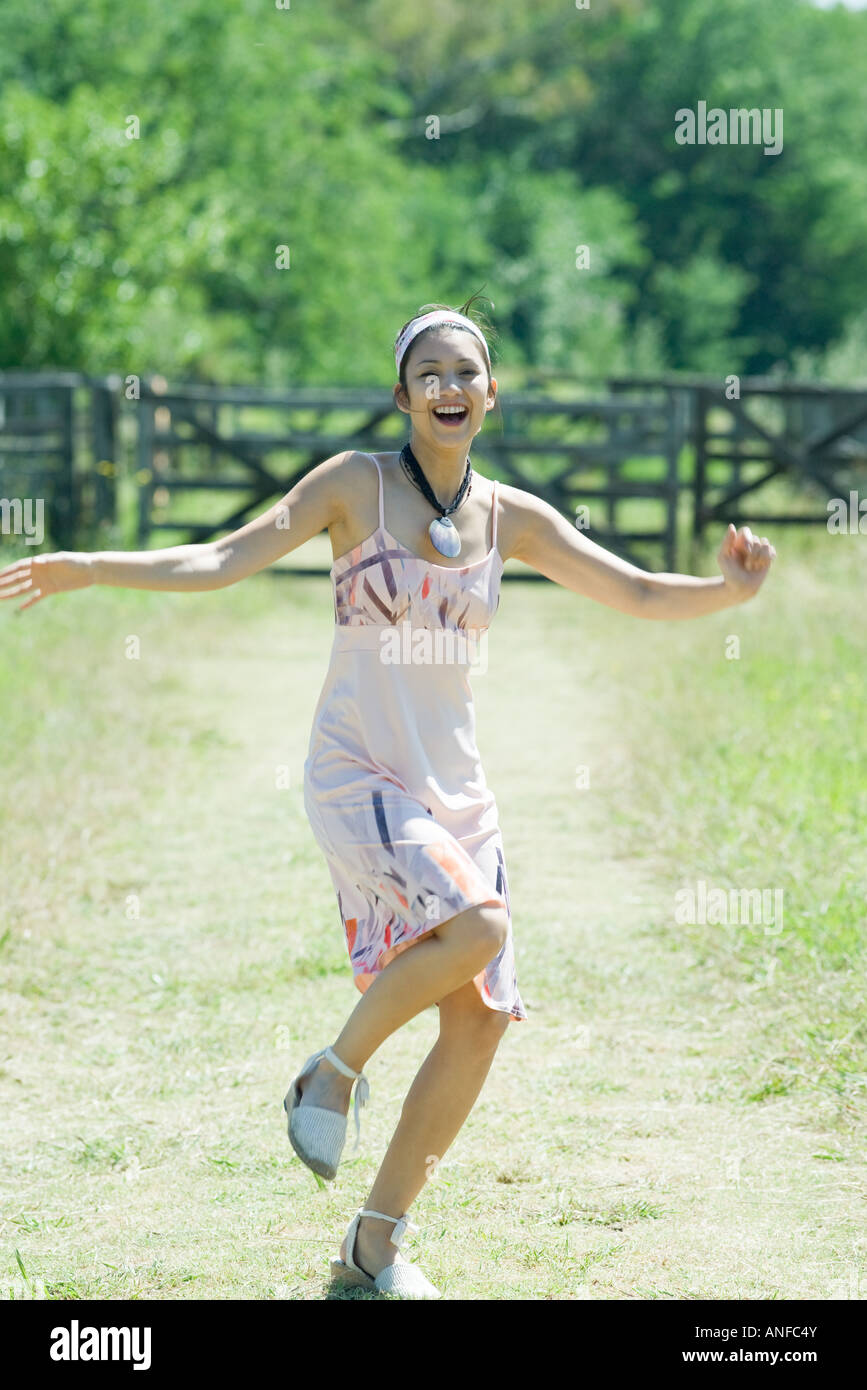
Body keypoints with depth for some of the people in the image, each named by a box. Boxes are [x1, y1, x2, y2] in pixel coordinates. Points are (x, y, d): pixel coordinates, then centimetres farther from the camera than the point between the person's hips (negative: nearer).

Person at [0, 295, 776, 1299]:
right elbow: (224, 559, -8)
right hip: (355, 770, -5)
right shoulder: (355, 484, -3)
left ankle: (376, 1243, 11)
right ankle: (335, 1070, -3)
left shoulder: (512, 519, 7)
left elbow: (639, 594, 8)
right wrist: (89, 569, -18)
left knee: (482, 1019, -2)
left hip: (453, 784, 5)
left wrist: (728, 591, -11)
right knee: (475, 925, -30)